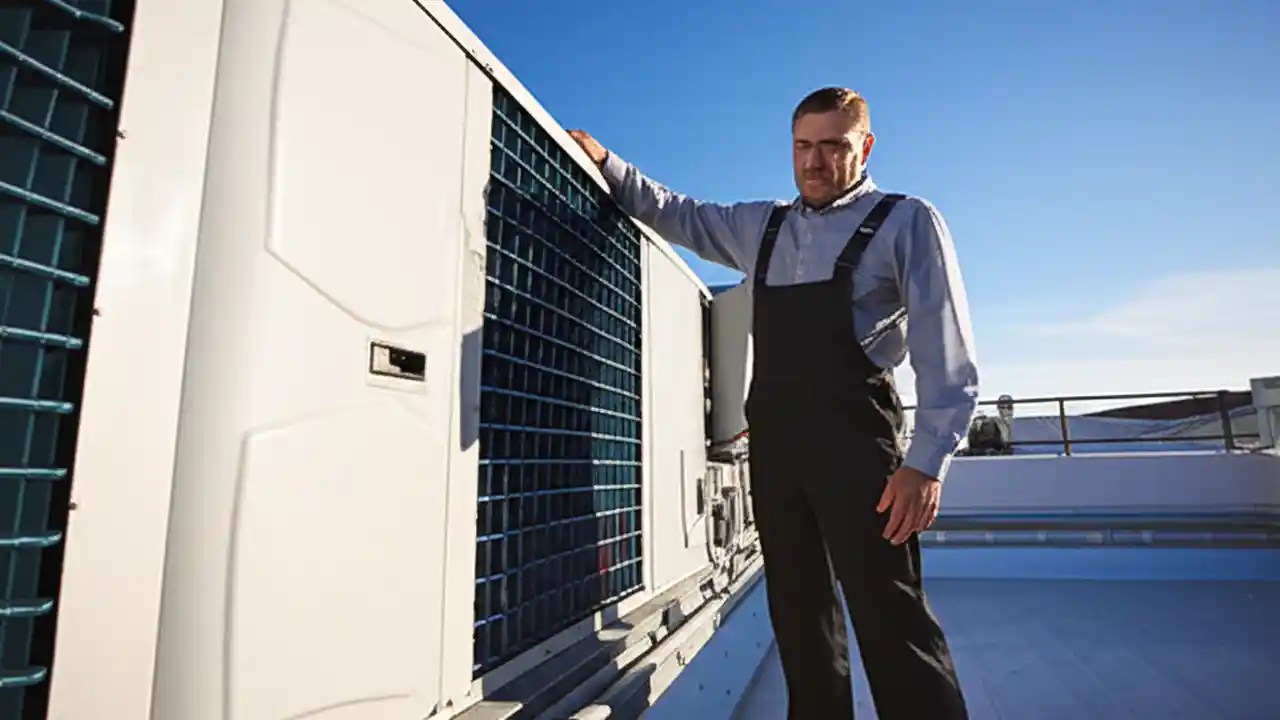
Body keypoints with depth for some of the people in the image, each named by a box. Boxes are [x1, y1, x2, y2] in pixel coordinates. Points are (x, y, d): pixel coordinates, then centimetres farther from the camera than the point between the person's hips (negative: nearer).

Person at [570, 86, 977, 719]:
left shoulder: (906, 223, 1)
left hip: (853, 429, -5)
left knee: (890, 613, -6)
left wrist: (927, 462, -16)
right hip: (773, 434, 6)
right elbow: (679, 215, 29)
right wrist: (607, 164, 19)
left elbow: (947, 356, -6)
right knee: (798, 607, 14)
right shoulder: (761, 227, 17)